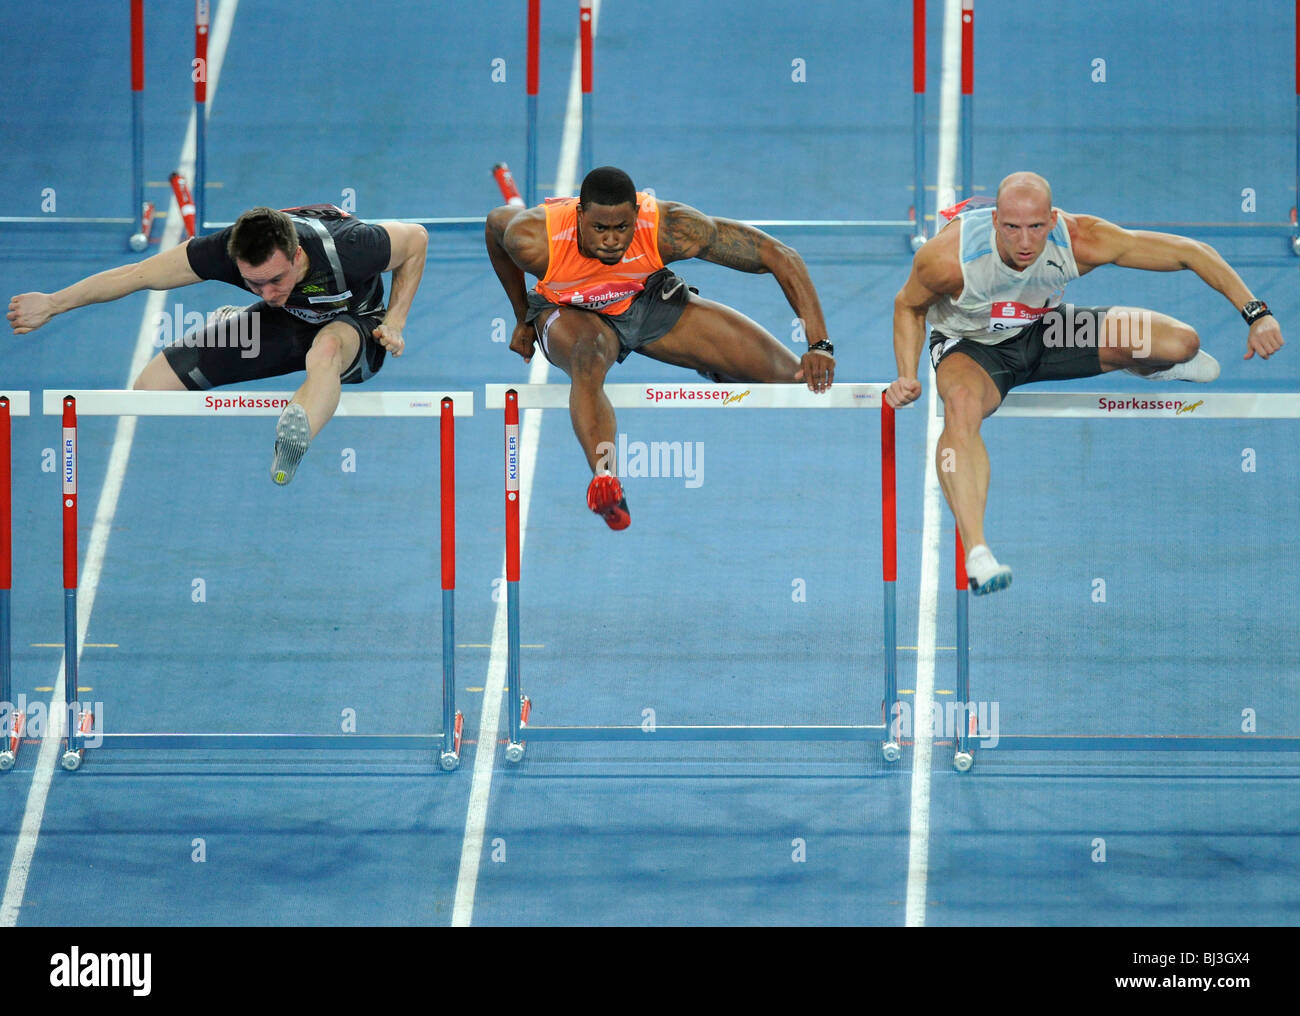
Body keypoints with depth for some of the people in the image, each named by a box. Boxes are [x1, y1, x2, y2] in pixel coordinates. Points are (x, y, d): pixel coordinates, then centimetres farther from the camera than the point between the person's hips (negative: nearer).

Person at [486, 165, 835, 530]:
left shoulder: (672, 230, -37)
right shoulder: (535, 241, -35)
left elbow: (781, 257, -31)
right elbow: (497, 222, -8)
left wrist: (819, 345, -37)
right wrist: (523, 319, 2)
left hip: (646, 301, 2)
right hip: (570, 311, -2)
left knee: (793, 377, -4)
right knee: (589, 361, -41)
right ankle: (604, 477, -61)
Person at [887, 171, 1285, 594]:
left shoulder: (1081, 241, -31)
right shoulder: (948, 259, -35)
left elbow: (1191, 252, -22)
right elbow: (908, 307, -10)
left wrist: (1256, 314, -25)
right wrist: (907, 377, -22)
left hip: (1045, 333, 3)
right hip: (969, 345, -3)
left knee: (1182, 342, -10)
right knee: (961, 406, -40)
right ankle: (976, 552, -45)